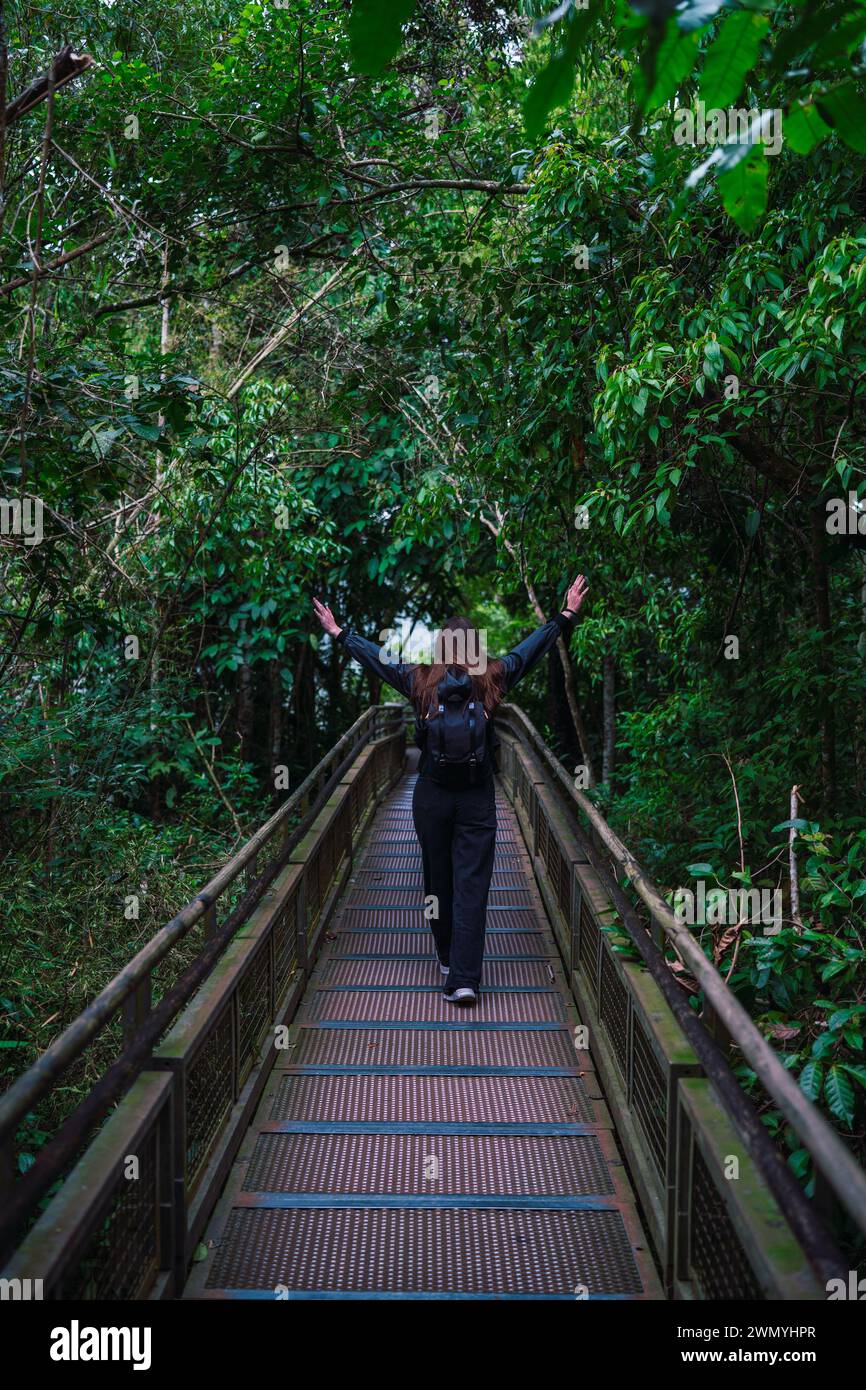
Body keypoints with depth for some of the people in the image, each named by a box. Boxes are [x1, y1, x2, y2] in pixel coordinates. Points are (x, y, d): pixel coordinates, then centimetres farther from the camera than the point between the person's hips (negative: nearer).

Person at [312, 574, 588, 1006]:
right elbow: (532, 646, 8)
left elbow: (373, 655, 11)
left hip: (431, 796, 1)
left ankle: (447, 958, 31)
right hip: (478, 798, -1)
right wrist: (567, 613, 19)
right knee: (471, 886, -3)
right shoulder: (493, 678, -1)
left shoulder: (419, 680, 0)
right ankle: (463, 978, -9)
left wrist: (337, 631, 25)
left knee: (438, 880, 15)